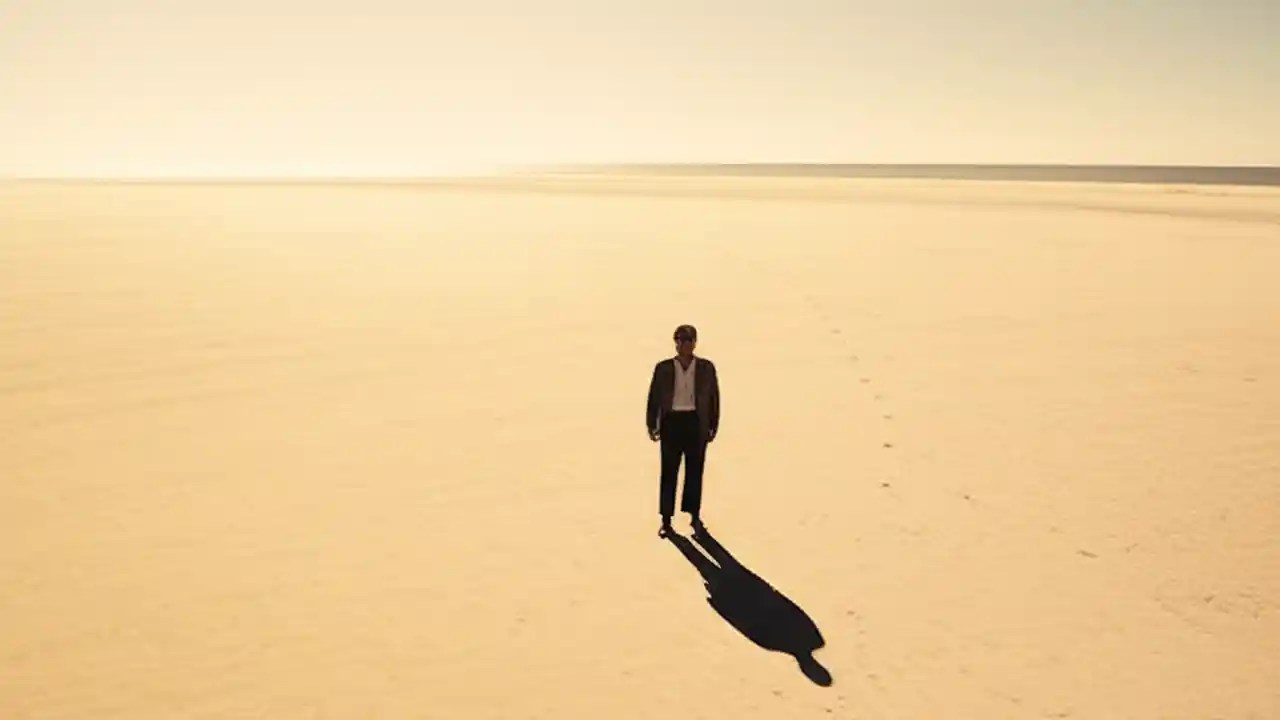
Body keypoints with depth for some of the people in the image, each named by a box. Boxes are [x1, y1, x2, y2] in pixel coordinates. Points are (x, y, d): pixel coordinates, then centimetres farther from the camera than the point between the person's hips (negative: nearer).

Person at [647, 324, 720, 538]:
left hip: (696, 423, 1)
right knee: (669, 472, 3)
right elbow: (654, 397, 2)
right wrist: (652, 425, -2)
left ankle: (695, 516, 24)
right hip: (672, 422, 0)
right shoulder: (663, 368, 1)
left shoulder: (706, 367, 3)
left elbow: (714, 397, 5)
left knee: (695, 471, 9)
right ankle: (666, 520, 11)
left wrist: (713, 426, 2)